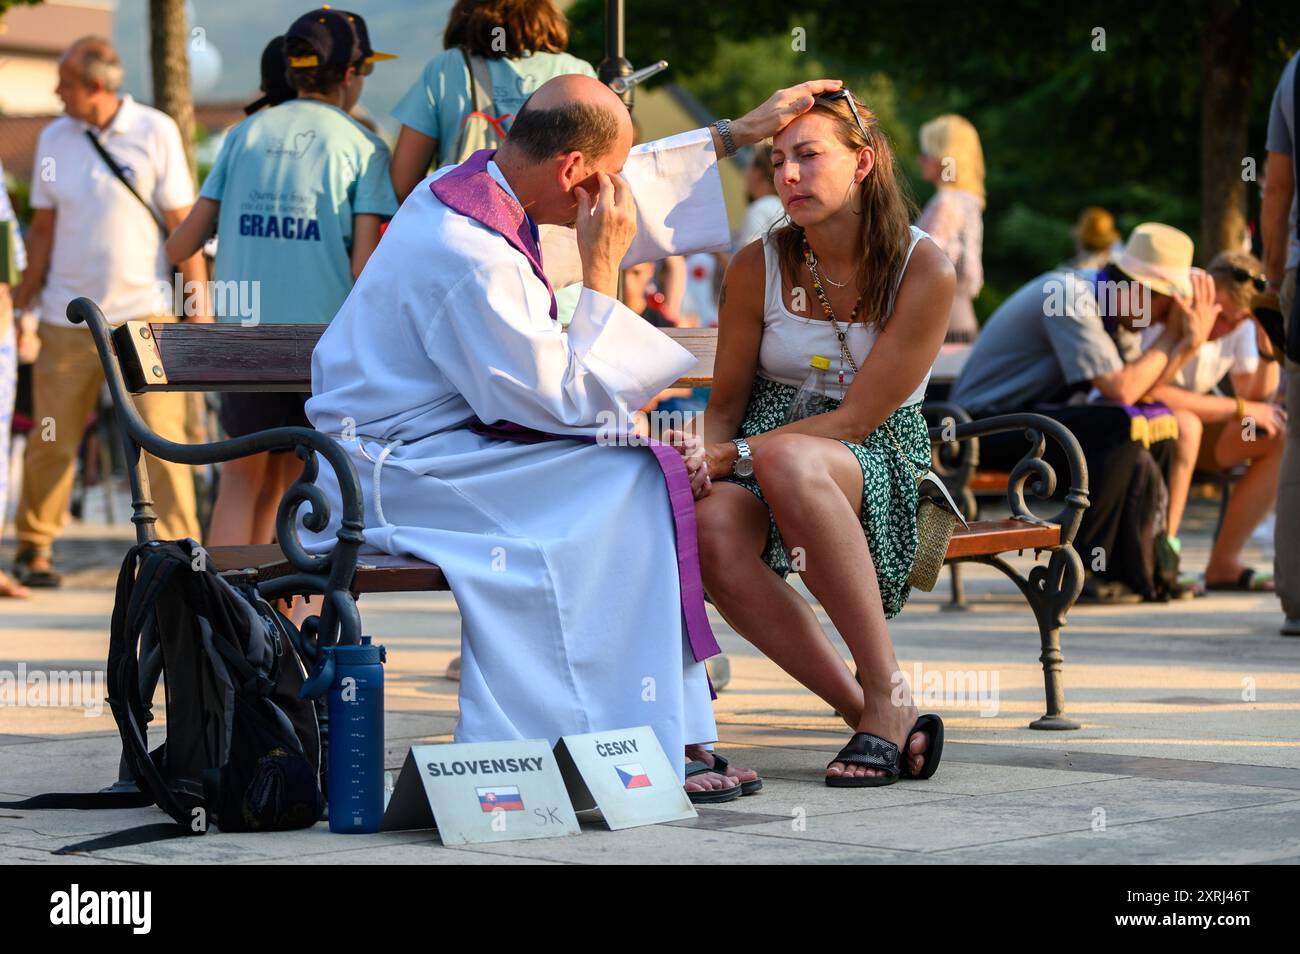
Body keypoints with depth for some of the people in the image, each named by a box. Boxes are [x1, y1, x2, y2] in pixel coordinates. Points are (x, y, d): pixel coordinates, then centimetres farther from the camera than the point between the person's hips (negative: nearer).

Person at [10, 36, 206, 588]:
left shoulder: (155, 132, -3)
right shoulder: (54, 140, 5)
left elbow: (182, 223, -1)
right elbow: (43, 230, 11)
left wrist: (200, 307, -4)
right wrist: (21, 303, 9)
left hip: (144, 312, -2)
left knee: (161, 436, -8)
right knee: (52, 439, 5)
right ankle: (34, 546, 22)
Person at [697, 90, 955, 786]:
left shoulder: (924, 271, -10)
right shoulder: (758, 267, 0)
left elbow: (856, 419, -12)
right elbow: (727, 402, 8)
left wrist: (732, 455, -21)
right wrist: (699, 457, -16)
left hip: (879, 463, -3)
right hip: (767, 453, 3)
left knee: (787, 460, -41)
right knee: (712, 531, -36)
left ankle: (888, 694, -32)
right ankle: (865, 715, -26)